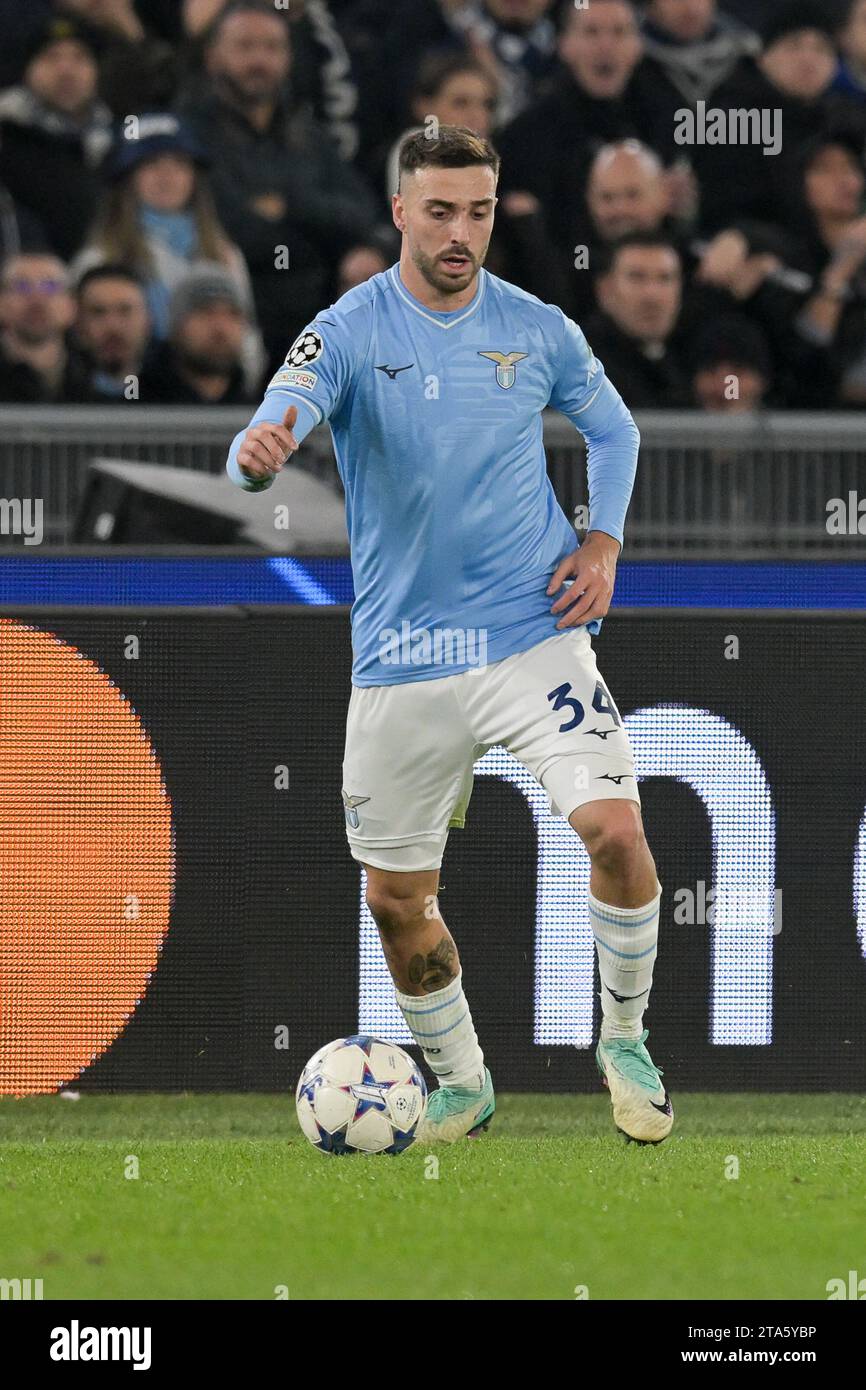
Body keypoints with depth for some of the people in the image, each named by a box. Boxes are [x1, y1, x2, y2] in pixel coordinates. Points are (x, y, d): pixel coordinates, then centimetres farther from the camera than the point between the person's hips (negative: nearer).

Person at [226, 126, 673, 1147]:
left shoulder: (538, 331, 0)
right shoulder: (349, 334, -8)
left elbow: (612, 428, 19)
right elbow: (272, 428, -24)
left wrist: (603, 543, 3)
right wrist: (259, 453, -48)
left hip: (532, 633, 0)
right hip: (403, 659, 0)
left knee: (617, 830, -19)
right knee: (397, 898, 7)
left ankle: (625, 1041, 4)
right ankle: (462, 1084, 30)